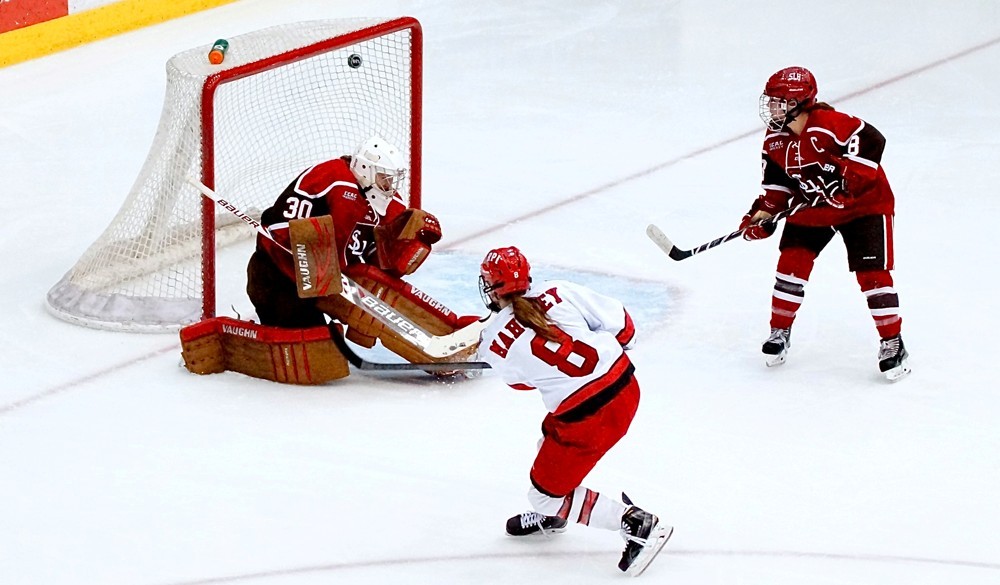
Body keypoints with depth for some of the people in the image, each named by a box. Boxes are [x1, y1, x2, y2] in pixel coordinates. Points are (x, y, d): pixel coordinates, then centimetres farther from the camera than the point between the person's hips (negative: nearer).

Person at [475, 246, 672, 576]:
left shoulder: (494, 343, -7)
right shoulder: (558, 291, -2)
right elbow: (618, 323, 0)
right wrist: (622, 341, 22)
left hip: (587, 419, -7)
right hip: (625, 384, 7)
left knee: (547, 493, 12)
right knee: (552, 436, 32)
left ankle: (635, 524, 6)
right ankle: (551, 517, 53)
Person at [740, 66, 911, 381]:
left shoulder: (830, 125, -29)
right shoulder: (776, 140, -3)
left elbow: (871, 140, -33)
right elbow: (777, 182, 6)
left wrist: (847, 176, -35)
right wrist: (764, 213, -6)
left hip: (864, 204, -7)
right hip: (812, 208, 7)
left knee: (871, 271, -11)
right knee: (792, 260, -4)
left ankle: (892, 342, 0)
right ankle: (780, 331, 11)